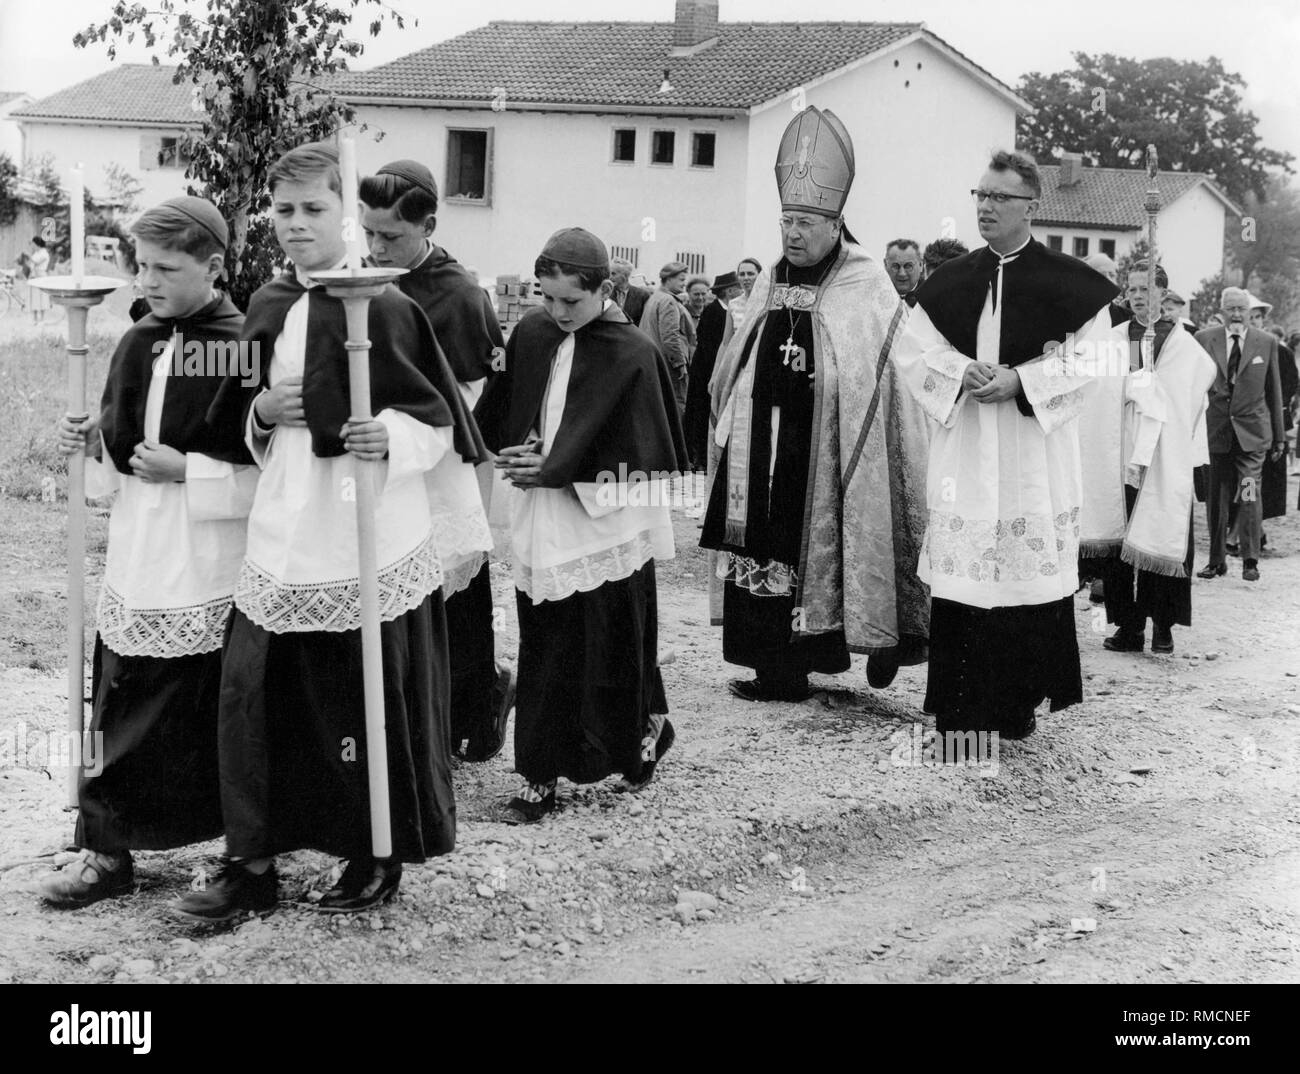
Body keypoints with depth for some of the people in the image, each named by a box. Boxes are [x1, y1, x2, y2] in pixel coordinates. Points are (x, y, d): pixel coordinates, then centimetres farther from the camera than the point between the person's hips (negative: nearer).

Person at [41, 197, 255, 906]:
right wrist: (91, 443, -2)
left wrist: (185, 471, -17)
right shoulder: (138, 345, 10)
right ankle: (105, 851, 18)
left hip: (211, 572, -6)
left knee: (213, 720, 1)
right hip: (137, 559, 6)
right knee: (121, 710, 8)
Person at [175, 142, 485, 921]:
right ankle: (254, 863, 14)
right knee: (256, 688, 3)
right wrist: (262, 412, -1)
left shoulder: (382, 306, -10)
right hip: (285, 529, 6)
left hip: (369, 534, -6)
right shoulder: (268, 308, 10)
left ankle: (382, 857, 21)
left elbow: (438, 420, -6)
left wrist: (390, 436, -26)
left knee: (373, 696, 3)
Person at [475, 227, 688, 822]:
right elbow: (497, 416, 10)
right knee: (545, 650, 7)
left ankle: (648, 729, 32)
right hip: (541, 526, 4)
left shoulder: (633, 356, -11)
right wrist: (517, 452, -10)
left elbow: (636, 454, -12)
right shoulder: (531, 333, 3)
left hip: (605, 522, -4)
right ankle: (541, 773, 14)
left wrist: (553, 467, -13)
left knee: (613, 645, 6)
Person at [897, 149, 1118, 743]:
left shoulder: (1067, 282, 0)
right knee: (959, 572, -1)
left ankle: (1020, 704, 12)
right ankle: (958, 711, 4)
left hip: (1036, 454, -2)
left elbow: (1090, 355, -4)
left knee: (1030, 568, -1)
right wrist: (962, 373, -10)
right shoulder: (950, 281, 9)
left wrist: (1020, 381, -15)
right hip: (963, 448, 2)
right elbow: (912, 348, 8)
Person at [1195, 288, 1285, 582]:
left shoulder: (1266, 343, 6)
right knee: (1216, 500, 5)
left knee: (1250, 497, -10)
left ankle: (1250, 561, -2)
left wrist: (1279, 436, 9)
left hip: (1252, 432, -1)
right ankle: (1217, 560, 15)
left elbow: (1274, 391, 10)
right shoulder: (1203, 340, 4)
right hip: (1215, 431, 1)